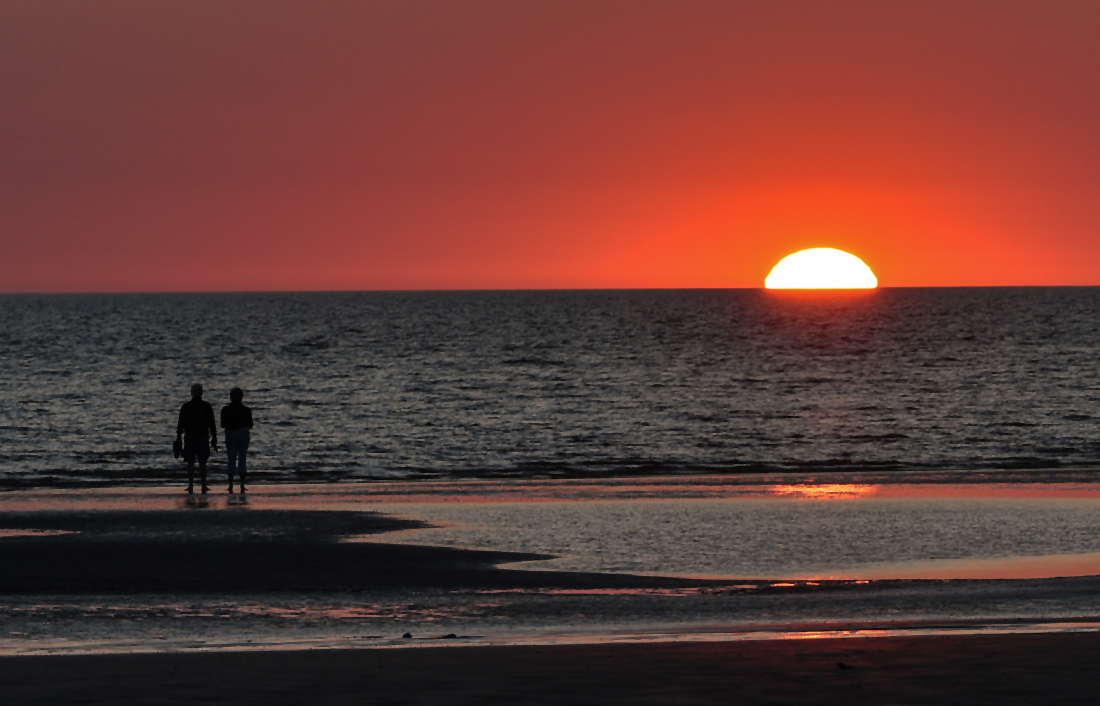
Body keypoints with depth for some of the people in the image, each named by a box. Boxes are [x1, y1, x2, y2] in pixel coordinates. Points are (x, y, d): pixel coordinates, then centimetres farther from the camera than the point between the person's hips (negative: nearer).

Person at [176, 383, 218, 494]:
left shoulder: (186, 407, -3)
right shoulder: (207, 407, -1)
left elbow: (181, 424, -3)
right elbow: (212, 425, 0)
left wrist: (178, 438, 3)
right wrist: (214, 440, 5)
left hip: (190, 436, -1)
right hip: (203, 436, 1)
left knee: (190, 463, 2)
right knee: (202, 463, 4)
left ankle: (191, 486, -1)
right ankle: (203, 487, 3)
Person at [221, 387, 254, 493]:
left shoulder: (226, 410, -5)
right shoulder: (246, 410, -5)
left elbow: (223, 425, -2)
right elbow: (250, 425, 0)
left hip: (230, 434, 0)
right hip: (243, 434, 0)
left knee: (231, 459, 6)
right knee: (243, 459, 6)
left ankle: (231, 485, 4)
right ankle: (242, 485, 4)